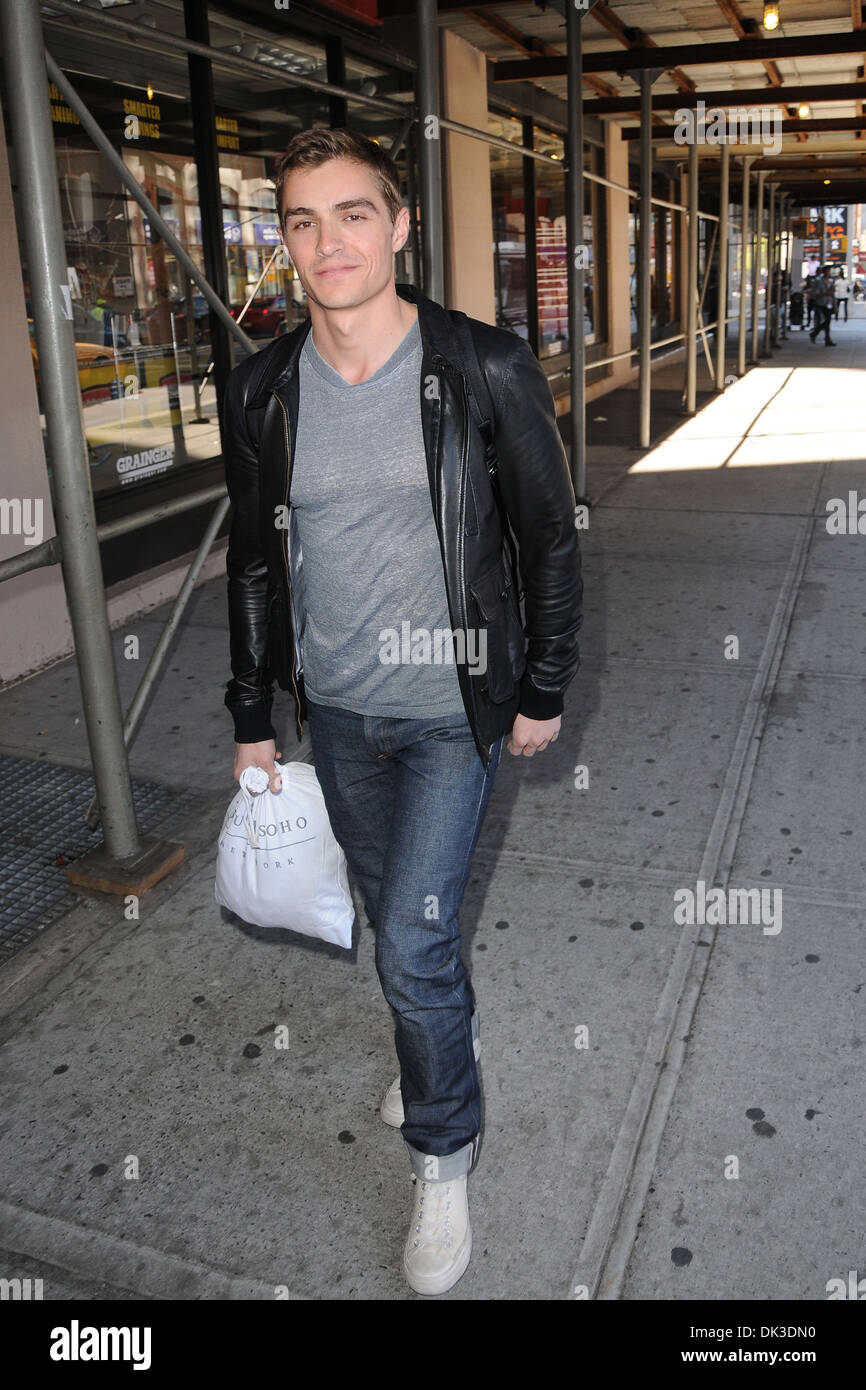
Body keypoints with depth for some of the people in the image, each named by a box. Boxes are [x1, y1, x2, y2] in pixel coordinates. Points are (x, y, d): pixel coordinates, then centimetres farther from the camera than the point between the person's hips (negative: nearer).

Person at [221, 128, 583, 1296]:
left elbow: (550, 536, -5)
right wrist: (252, 718, 7)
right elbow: (253, 562, 5)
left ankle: (443, 1153, 23)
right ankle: (448, 1041, 52)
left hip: (456, 712, -4)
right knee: (393, 914, 21)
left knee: (412, 942, -4)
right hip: (336, 712, 4)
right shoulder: (263, 391, -3)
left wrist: (544, 691, -3)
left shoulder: (488, 370, -13)